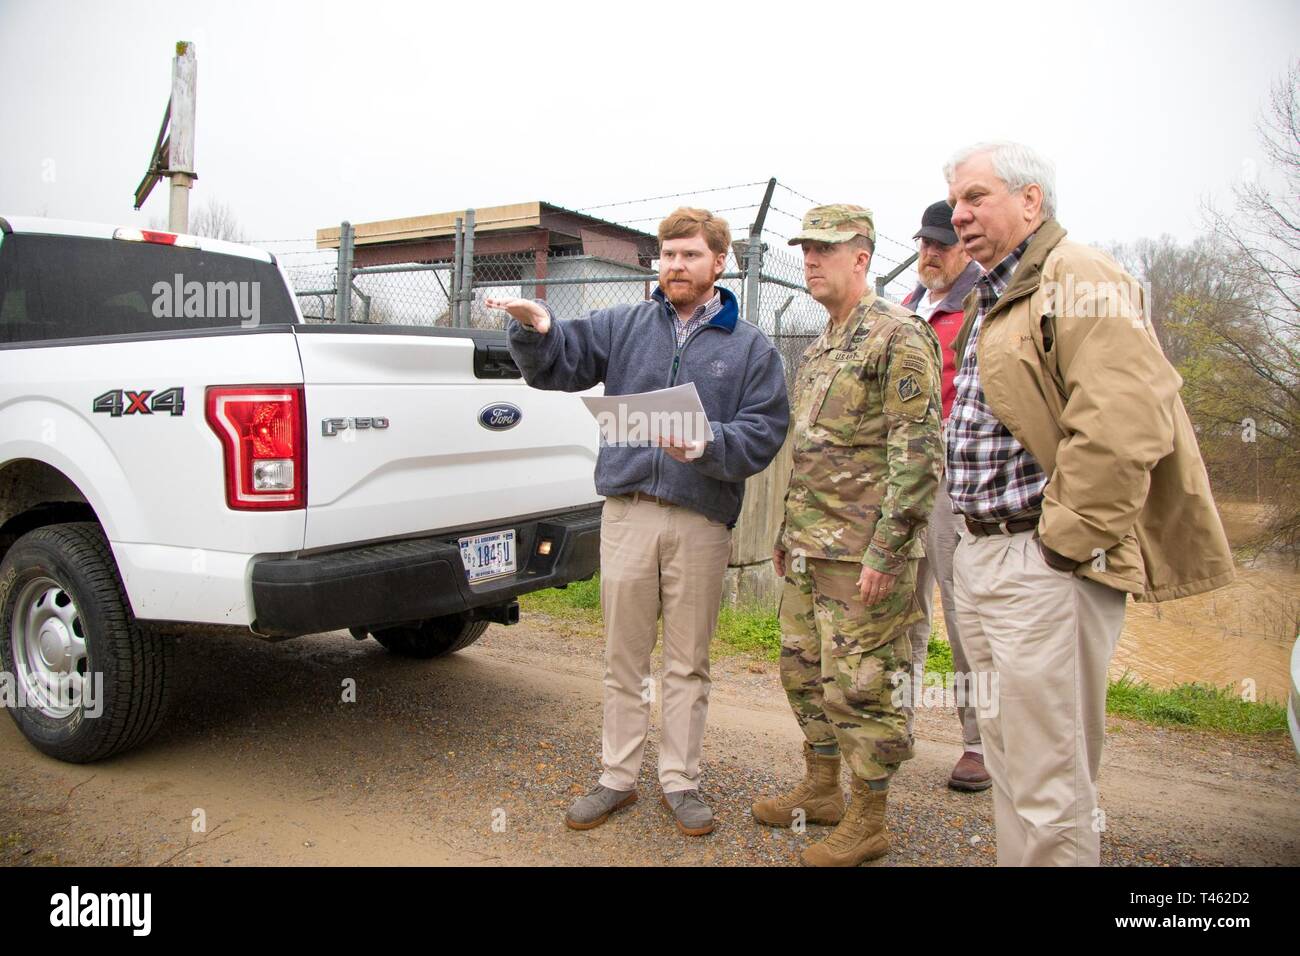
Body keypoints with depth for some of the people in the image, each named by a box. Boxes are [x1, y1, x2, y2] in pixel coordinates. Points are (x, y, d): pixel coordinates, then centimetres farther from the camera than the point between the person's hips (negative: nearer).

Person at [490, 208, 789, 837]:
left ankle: (680, 781, 25)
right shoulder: (625, 326, 10)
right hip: (626, 510, 2)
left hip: (702, 519, -1)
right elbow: (556, 366, 4)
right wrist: (536, 331, -17)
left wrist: (709, 443, -22)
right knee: (623, 656, 11)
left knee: (687, 661, 10)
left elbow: (764, 433, -4)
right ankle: (618, 778, 25)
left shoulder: (750, 346, 5)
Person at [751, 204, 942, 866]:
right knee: (804, 670, 17)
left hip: (861, 554, -9)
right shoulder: (818, 349, 17)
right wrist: (787, 532, 20)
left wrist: (886, 553, -20)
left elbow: (918, 456, -17)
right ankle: (820, 788, 34)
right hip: (808, 548, 9)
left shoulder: (899, 337, -11)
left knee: (859, 686, 0)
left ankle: (868, 822, 17)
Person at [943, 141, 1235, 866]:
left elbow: (1122, 425, -23)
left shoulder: (1078, 276, -10)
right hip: (981, 556, 10)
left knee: (1048, 786, 0)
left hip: (1044, 567, -10)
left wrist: (1065, 543, -19)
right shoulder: (990, 301, 20)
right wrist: (980, 540, 17)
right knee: (1008, 758, 20)